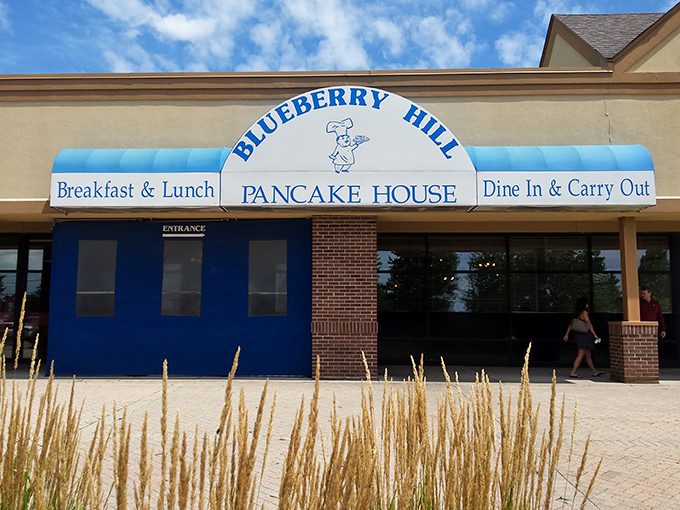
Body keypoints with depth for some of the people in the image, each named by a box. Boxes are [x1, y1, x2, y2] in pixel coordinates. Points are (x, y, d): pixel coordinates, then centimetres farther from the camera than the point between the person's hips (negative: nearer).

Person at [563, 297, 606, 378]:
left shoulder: (575, 313, 11)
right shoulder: (584, 312, -11)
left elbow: (571, 324, 12)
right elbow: (589, 324, -12)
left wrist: (567, 334, 14)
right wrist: (595, 335, -8)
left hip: (578, 335, 8)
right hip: (584, 335, -8)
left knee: (588, 355, 15)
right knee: (580, 355, -6)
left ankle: (595, 372, 23)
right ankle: (573, 373, -7)